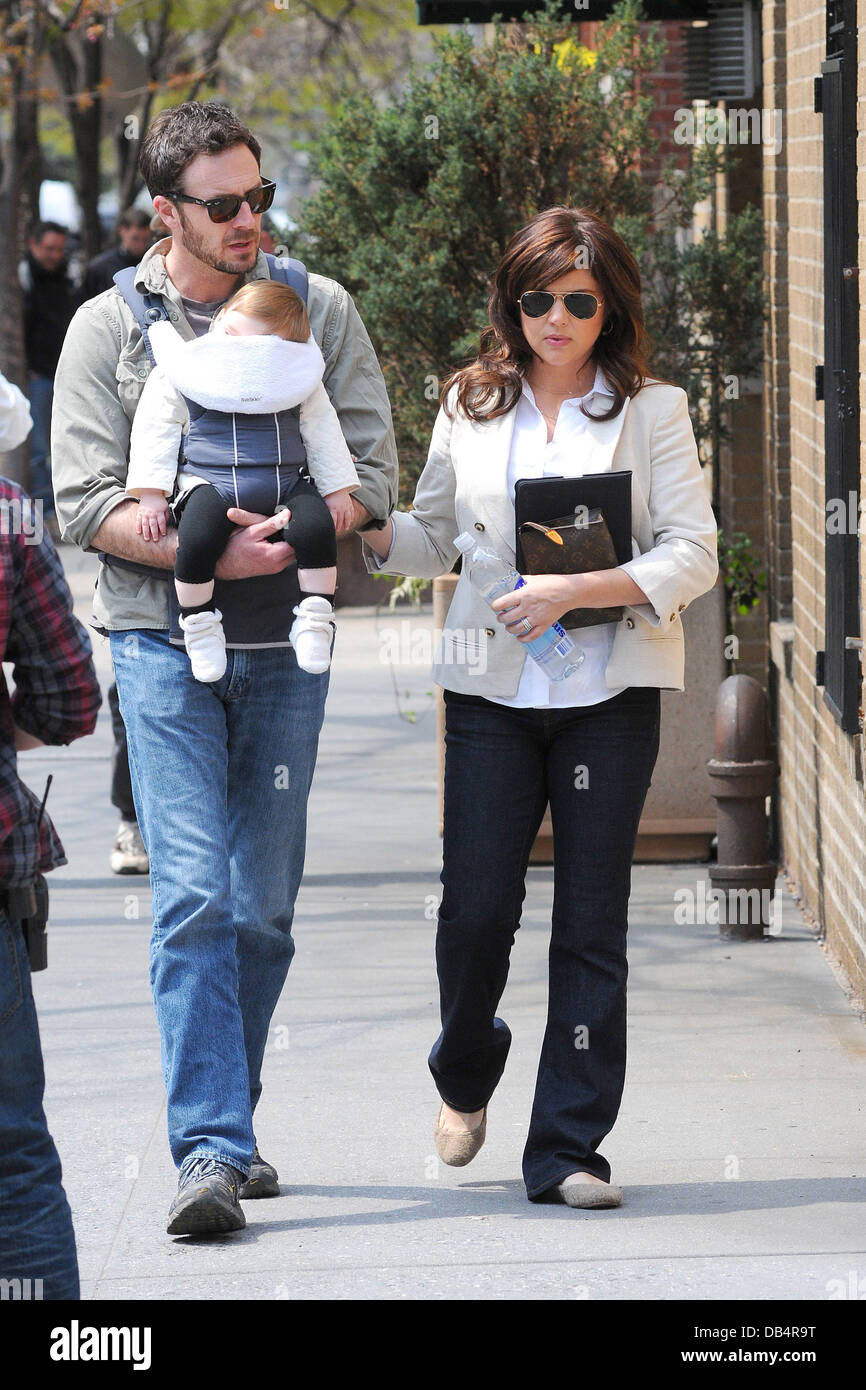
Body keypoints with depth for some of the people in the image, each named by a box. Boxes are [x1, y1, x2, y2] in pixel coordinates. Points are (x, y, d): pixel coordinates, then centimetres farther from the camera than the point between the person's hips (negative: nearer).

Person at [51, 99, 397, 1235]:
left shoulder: (319, 310, 7)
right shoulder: (108, 326, 2)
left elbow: (374, 469, 4)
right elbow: (85, 501, -2)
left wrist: (291, 534, -16)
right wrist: (206, 552, -17)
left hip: (286, 639, 3)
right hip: (162, 638, -2)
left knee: (265, 906, 7)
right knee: (194, 897, -13)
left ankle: (222, 1124, 21)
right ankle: (210, 1149, -14)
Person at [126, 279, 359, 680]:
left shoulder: (295, 378, 8)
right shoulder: (180, 372, 3)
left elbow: (322, 430, 15)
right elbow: (156, 429, 5)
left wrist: (337, 489, 12)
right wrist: (151, 493, -1)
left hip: (285, 484, 2)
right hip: (211, 482, -2)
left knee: (316, 525, -27)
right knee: (198, 537, -32)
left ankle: (314, 617, -10)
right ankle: (198, 622, -9)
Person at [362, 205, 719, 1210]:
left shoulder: (651, 411, 2)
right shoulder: (470, 408, 10)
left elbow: (693, 555, -5)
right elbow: (435, 536, 21)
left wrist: (577, 590, -18)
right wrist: (364, 531, 1)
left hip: (610, 692, -1)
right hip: (494, 688, 1)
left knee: (591, 921, 0)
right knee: (476, 909, -4)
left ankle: (567, 1149, 6)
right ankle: (466, 1071, 27)